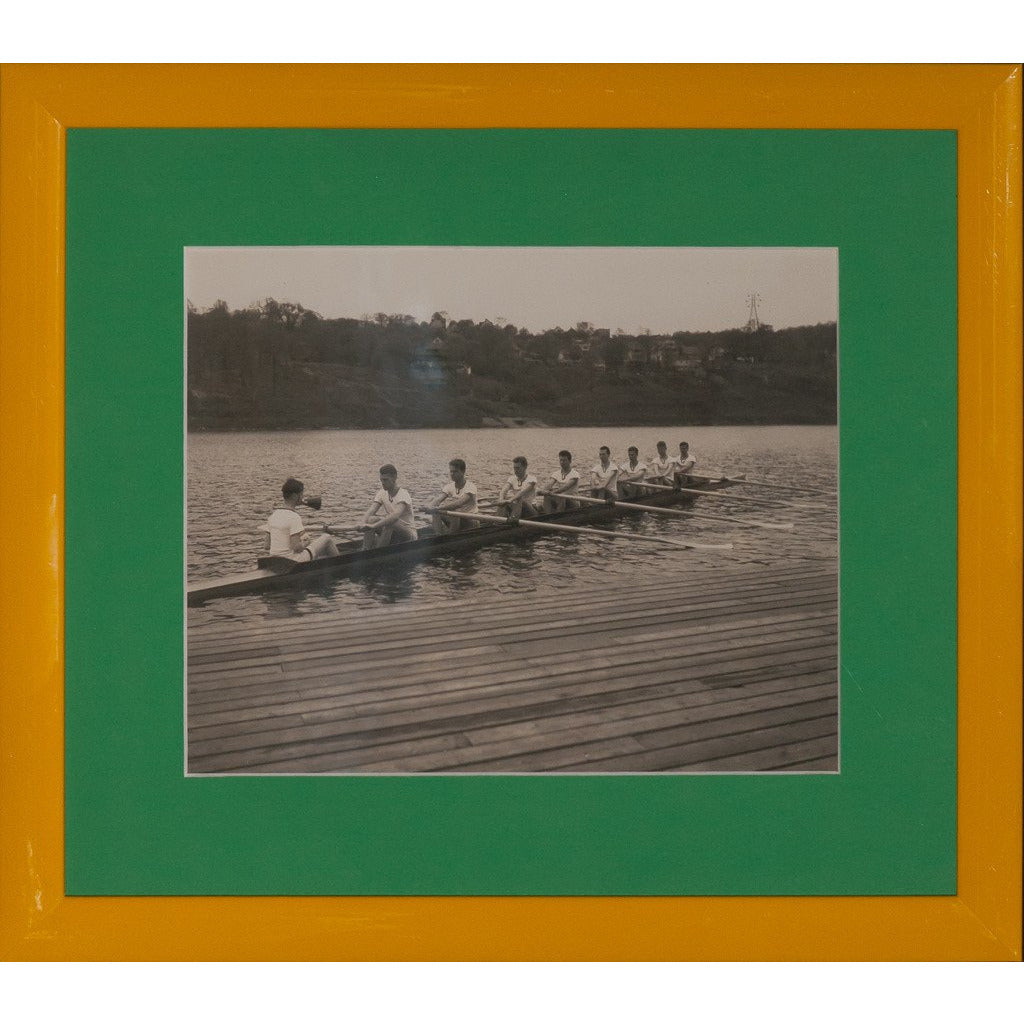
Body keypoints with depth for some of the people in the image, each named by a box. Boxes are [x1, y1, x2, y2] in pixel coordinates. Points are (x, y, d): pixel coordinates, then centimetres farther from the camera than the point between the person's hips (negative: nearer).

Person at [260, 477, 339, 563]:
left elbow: (268, 547, 7)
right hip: (294, 561, -8)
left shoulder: (273, 515, 4)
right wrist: (306, 543, -2)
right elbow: (297, 548, -23)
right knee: (327, 538, 10)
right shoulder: (294, 517, -19)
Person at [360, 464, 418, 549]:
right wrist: (364, 524, -33)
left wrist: (374, 526, -47)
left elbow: (395, 516, -38)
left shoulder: (403, 494, -19)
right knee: (371, 519, -16)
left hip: (409, 535, -6)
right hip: (393, 536, 6)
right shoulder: (382, 493, 1)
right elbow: (370, 513, -9)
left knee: (389, 522, -34)